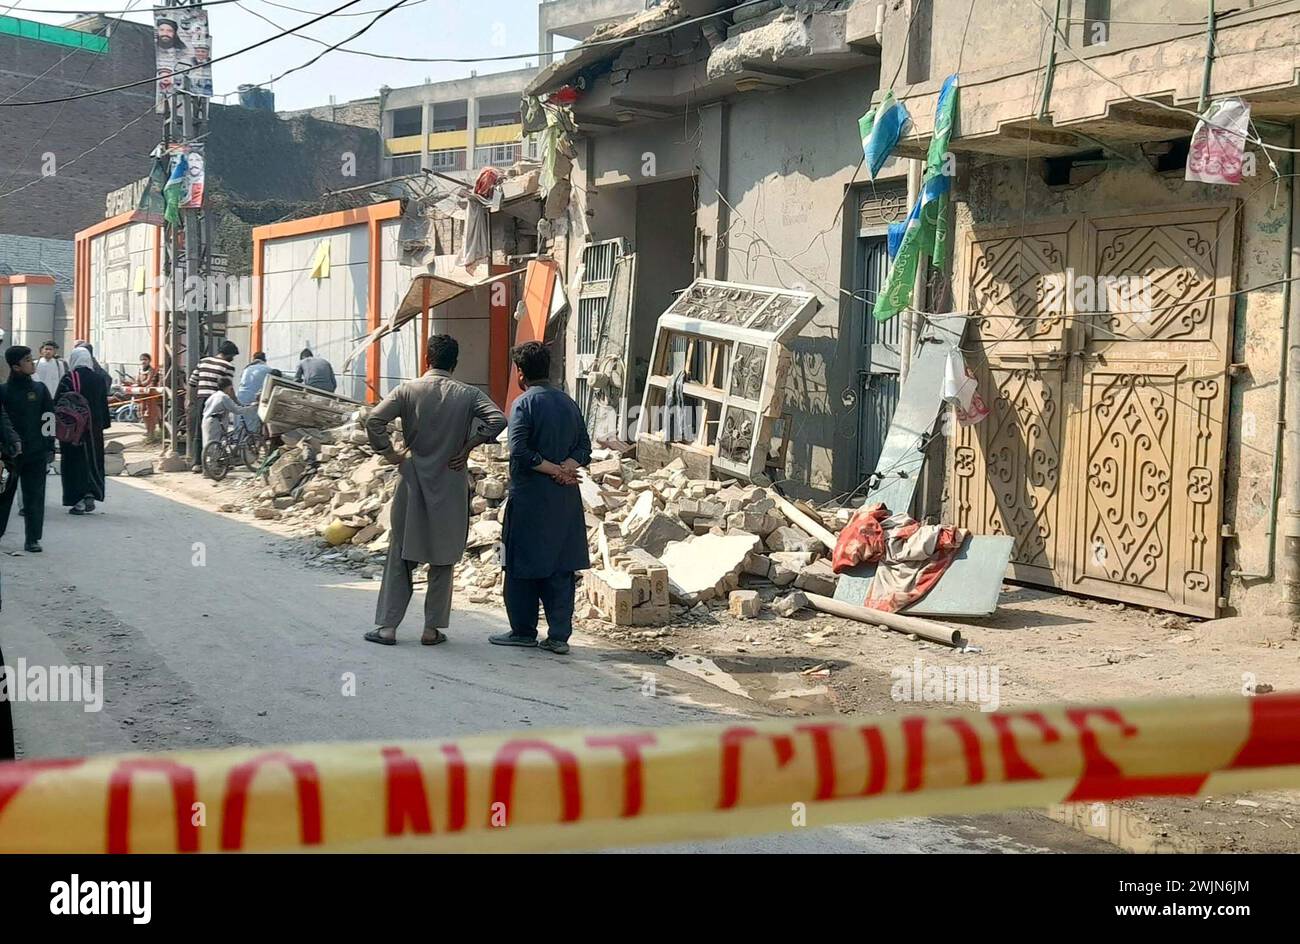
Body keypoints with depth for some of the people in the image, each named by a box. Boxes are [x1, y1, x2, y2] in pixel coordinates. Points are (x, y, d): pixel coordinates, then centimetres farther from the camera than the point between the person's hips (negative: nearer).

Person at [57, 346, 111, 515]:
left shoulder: (69, 379, -10)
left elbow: (58, 404, -10)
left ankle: (78, 501, 0)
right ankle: (91, 495, 8)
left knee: (75, 462, 2)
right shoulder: (98, 379, 3)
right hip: (94, 427, 4)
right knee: (93, 461, 14)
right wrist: (104, 424, 17)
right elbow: (104, 404, 9)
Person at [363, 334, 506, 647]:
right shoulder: (467, 394, -3)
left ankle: (387, 626, 9)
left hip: (412, 483, 0)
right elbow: (498, 420, -16)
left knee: (400, 556, 10)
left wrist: (389, 453, -2)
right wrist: (467, 448, -6)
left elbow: (374, 420, -13)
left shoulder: (407, 390, -3)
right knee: (442, 560, 11)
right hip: (450, 486, 0)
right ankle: (432, 628, 13)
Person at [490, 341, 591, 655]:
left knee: (522, 568, 6)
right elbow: (584, 448, 7)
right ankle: (559, 636, 6)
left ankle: (523, 631, 13)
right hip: (565, 500, 6)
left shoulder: (524, 403, -9)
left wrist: (553, 469, -12)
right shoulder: (568, 403, 11)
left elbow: (519, 452, -19)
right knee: (561, 568, 6)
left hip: (529, 499, -6)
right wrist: (564, 468, -7)